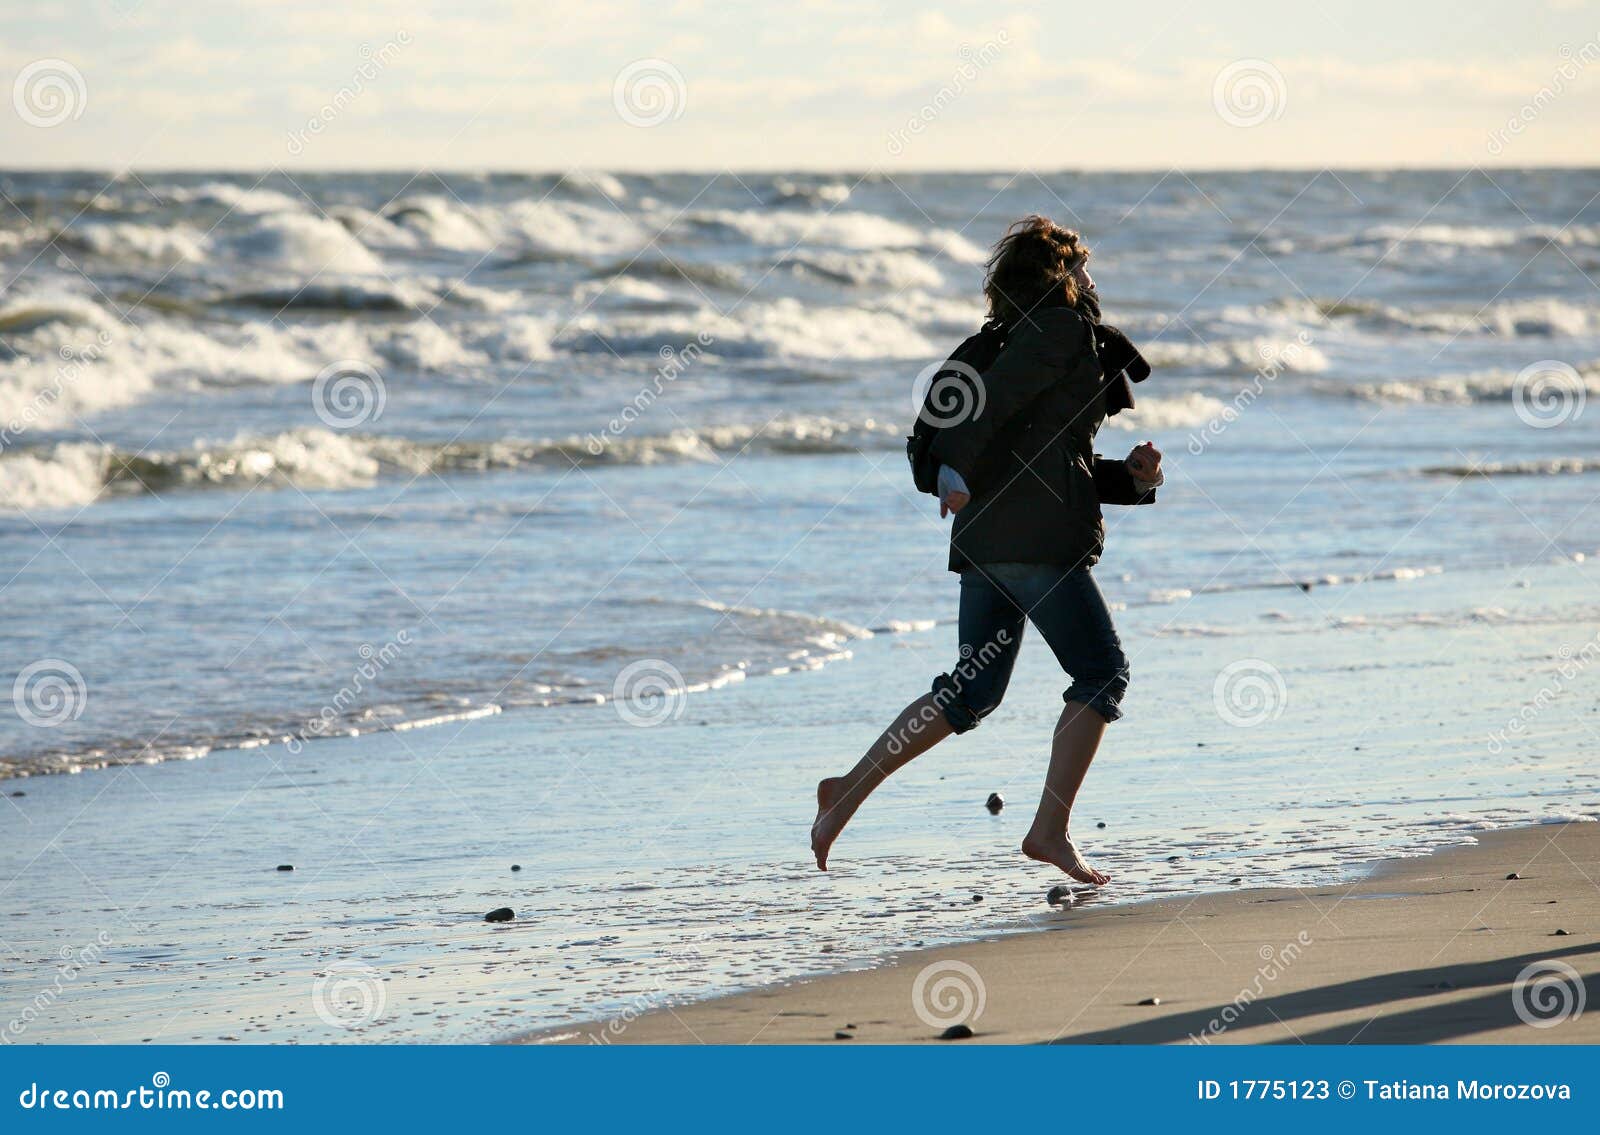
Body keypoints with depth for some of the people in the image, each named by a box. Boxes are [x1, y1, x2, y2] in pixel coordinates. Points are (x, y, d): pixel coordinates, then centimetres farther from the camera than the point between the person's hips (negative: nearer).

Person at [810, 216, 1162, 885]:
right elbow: (995, 397, -19)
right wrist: (959, 472, -29)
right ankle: (1050, 829, -8)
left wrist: (1133, 478, 15)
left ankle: (850, 790, 6)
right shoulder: (1064, 328, -2)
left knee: (972, 691, 11)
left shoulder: (1026, 336, 27)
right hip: (1036, 537, -9)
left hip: (984, 531, 9)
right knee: (1101, 673, -3)